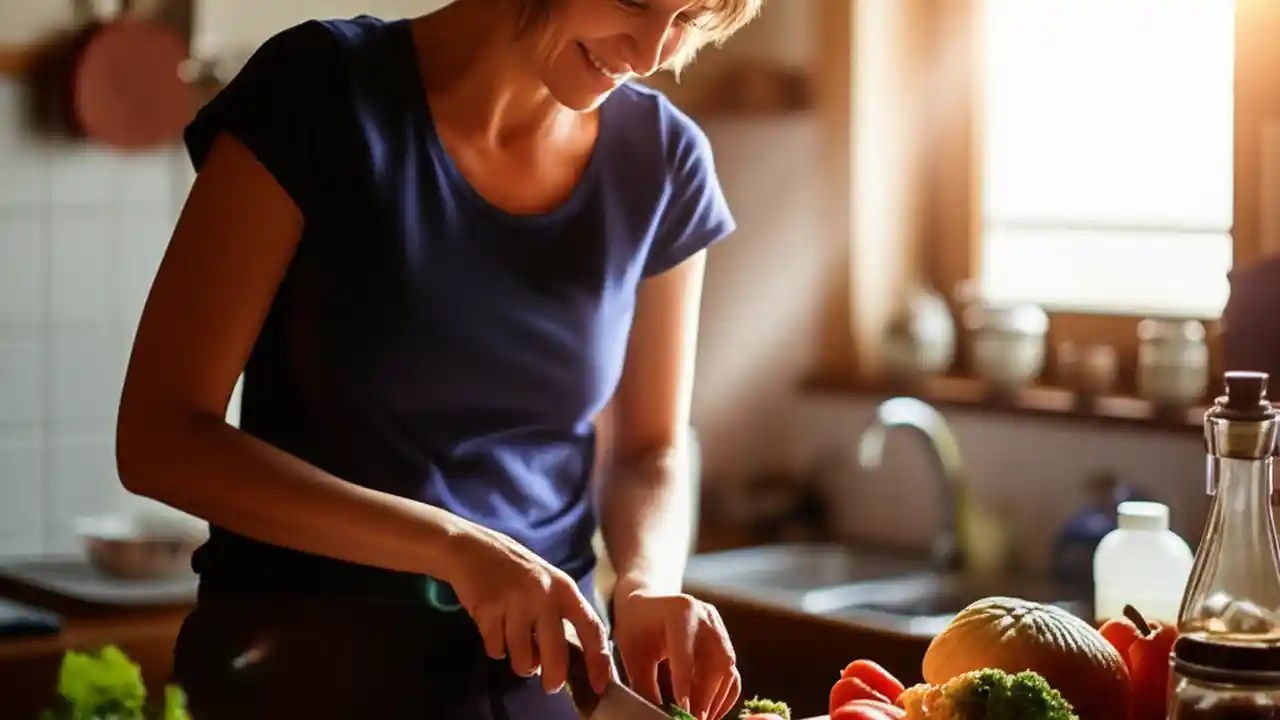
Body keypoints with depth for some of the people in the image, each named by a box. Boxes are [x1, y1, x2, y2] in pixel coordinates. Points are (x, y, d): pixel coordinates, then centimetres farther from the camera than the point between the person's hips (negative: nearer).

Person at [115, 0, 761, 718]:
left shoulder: (661, 161, -4)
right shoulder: (319, 92, -15)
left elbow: (649, 449, 7)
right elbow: (160, 437, -17)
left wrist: (648, 585, -15)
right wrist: (455, 545, -25)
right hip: (309, 659, -3)